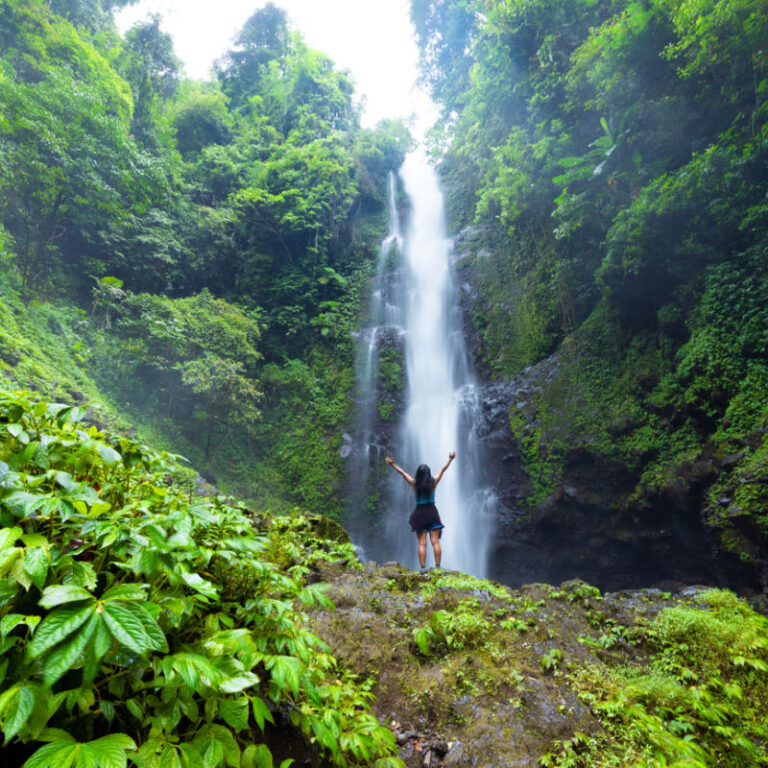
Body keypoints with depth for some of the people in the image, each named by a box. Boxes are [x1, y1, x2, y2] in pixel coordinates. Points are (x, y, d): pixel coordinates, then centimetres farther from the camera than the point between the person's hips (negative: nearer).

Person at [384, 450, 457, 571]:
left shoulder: (414, 484, -5)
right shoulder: (433, 482, -5)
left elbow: (402, 472, 4)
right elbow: (443, 469, 5)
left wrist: (392, 465, 14)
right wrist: (450, 459, 15)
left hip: (419, 513, 0)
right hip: (432, 512, 0)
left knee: (422, 543, 2)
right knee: (435, 542, 3)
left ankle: (423, 568, -1)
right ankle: (437, 567, 1)